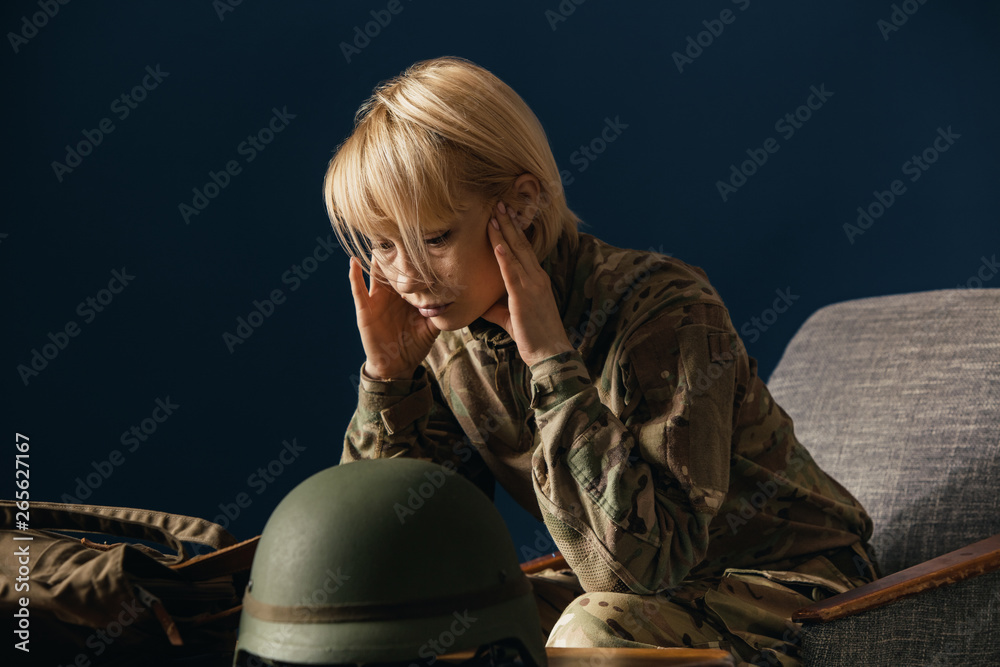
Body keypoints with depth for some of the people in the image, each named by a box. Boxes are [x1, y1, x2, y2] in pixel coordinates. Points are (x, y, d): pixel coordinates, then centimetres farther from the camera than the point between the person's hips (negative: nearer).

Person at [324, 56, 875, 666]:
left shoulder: (669, 312, -27)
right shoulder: (452, 335, -7)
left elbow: (642, 564, -34)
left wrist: (551, 358, -34)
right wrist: (389, 374, -17)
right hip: (627, 593, 6)